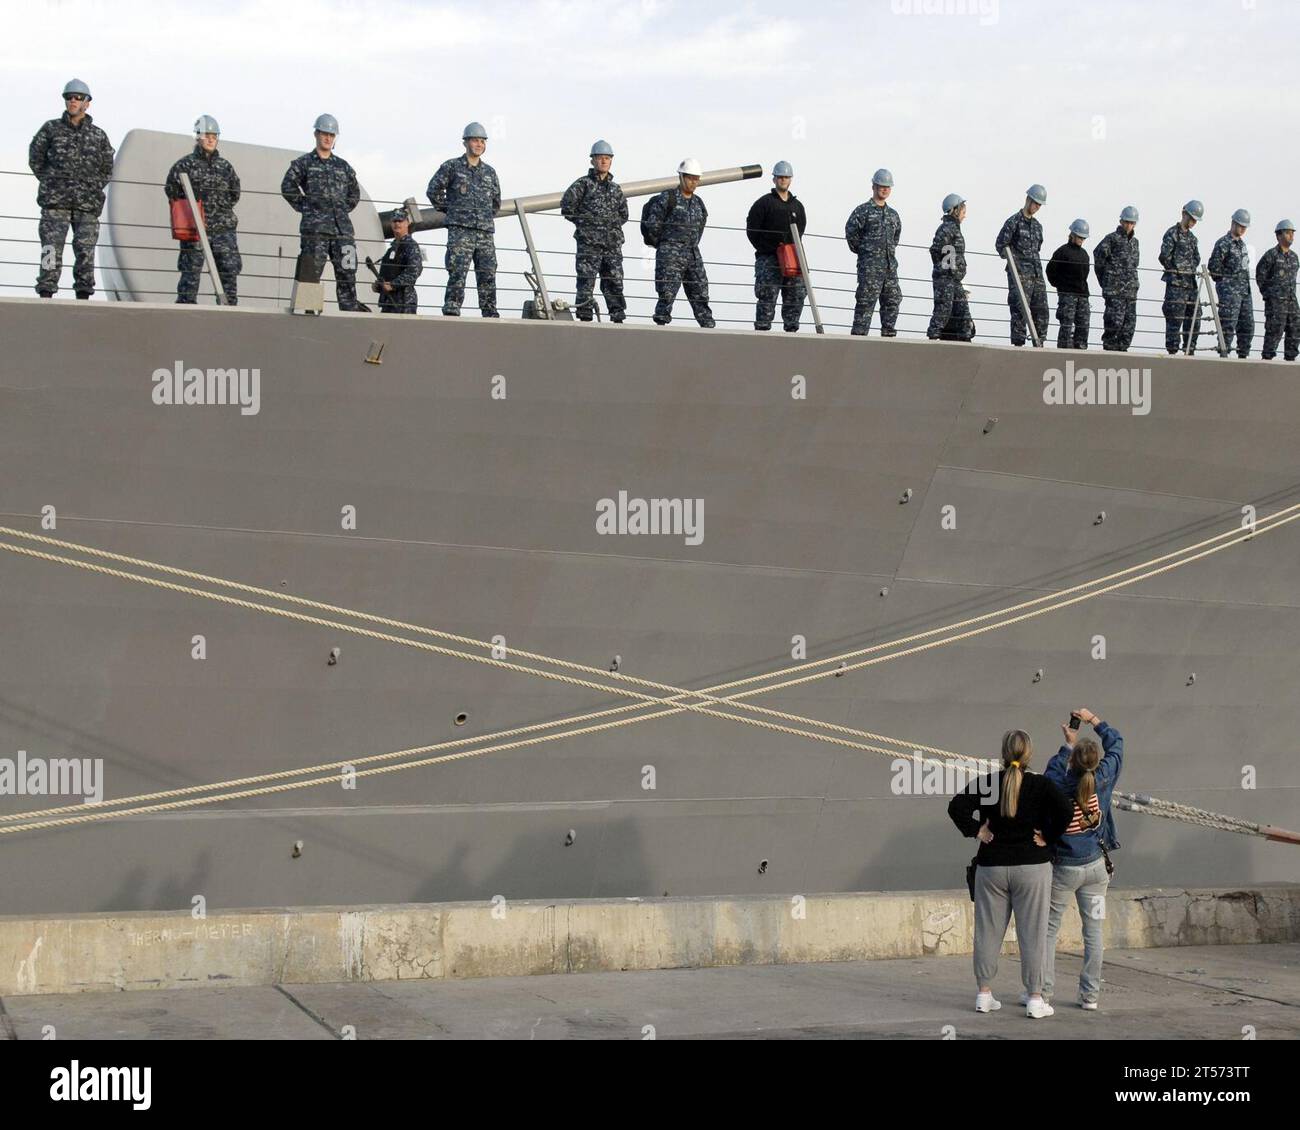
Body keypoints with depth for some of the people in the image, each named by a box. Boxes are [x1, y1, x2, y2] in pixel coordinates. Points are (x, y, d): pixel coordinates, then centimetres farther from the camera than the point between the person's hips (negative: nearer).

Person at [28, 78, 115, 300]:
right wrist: (50, 182, 8)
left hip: (87, 205, 1)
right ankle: (46, 294, -9)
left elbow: (107, 168, 19)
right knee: (52, 248, -9)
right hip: (55, 202, -1)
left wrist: (94, 188, 10)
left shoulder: (98, 135, 10)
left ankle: (83, 296, 3)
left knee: (86, 250, -1)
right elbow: (35, 158, 13)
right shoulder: (51, 128, 6)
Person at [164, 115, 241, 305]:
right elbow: (171, 190, 2)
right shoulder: (185, 164, 1)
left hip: (223, 227, 4)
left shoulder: (225, 166, 12)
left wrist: (222, 207, 9)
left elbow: (234, 194, 20)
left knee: (230, 269, 0)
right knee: (191, 271, -1)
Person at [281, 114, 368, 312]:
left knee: (347, 272, -1)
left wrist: (344, 210, 16)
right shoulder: (303, 163, 6)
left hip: (342, 227, 4)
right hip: (314, 227, -4)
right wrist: (305, 207, 0)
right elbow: (287, 187, 0)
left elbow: (355, 193, 28)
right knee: (311, 272, -6)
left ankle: (350, 310, 0)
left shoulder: (343, 167, 18)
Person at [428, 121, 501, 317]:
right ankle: (452, 312, -14)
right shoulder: (452, 167, 4)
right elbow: (433, 190, 6)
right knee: (457, 274, -12)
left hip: (486, 233, 5)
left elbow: (496, 200, 29)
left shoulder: (490, 172, 17)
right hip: (460, 230, -4)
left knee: (488, 275, 2)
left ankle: (490, 315, 4)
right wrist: (449, 210, 8)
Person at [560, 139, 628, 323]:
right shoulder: (583, 184, 2)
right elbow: (566, 206, -6)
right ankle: (584, 318, -5)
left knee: (614, 282, 4)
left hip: (613, 243, 5)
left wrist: (614, 223, 11)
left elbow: (624, 214, 27)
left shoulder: (615, 189, 17)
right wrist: (584, 222, -3)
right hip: (589, 242, -5)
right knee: (586, 281, -6)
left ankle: (618, 318, 8)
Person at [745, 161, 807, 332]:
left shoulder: (797, 206, 17)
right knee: (767, 296, -10)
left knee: (797, 295, 2)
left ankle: (792, 329, 8)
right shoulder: (764, 202, 1)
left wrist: (793, 248, 8)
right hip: (768, 259, -5)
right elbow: (751, 229, -1)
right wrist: (766, 249, -5)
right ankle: (762, 329, -9)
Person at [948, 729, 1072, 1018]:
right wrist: (1049, 837, -7)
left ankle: (984, 993, 15)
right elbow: (1064, 809, -18)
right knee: (1032, 933, 3)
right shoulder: (1040, 785, -6)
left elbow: (956, 807, -12)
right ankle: (1034, 997, 4)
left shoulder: (986, 783, -3)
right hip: (1032, 867, -2)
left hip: (991, 866, 2)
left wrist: (976, 831, -3)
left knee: (988, 931, 10)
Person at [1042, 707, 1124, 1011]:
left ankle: (1042, 991, 6)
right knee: (1093, 931, 7)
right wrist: (1093, 719, 18)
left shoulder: (1057, 784, -15)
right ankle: (1090, 995, 9)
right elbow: (1116, 742, 7)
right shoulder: (1103, 779, -9)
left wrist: (1069, 744, 22)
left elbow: (1054, 767, 10)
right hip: (1097, 866, 2)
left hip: (1064, 868, -2)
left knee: (1048, 929, 7)